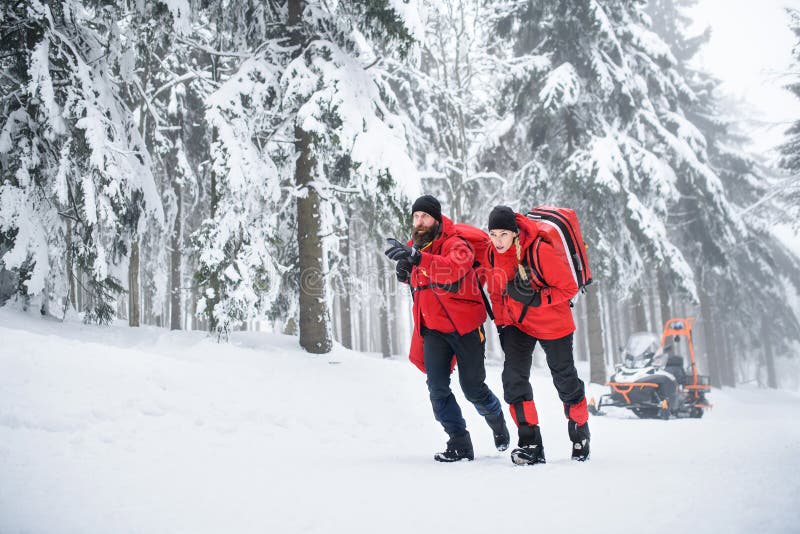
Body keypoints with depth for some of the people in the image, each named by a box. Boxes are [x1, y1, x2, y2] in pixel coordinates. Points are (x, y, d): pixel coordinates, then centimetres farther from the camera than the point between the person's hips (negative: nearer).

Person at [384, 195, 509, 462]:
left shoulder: (455, 244, -14)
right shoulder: (414, 246, 6)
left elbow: (455, 269, -38)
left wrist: (417, 257, -51)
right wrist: (405, 272, 1)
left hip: (465, 326, -5)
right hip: (433, 327, 5)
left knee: (472, 387, 6)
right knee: (437, 387, -7)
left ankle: (496, 419, 38)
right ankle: (460, 443, 4)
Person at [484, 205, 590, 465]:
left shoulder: (540, 251, -27)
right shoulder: (493, 254, -10)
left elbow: (569, 287, -21)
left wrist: (535, 298, -32)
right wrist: (502, 325, 6)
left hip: (552, 323, -4)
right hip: (517, 324, 4)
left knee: (565, 380, 9)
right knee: (514, 378, -13)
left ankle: (580, 432, 35)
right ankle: (531, 444, -5)